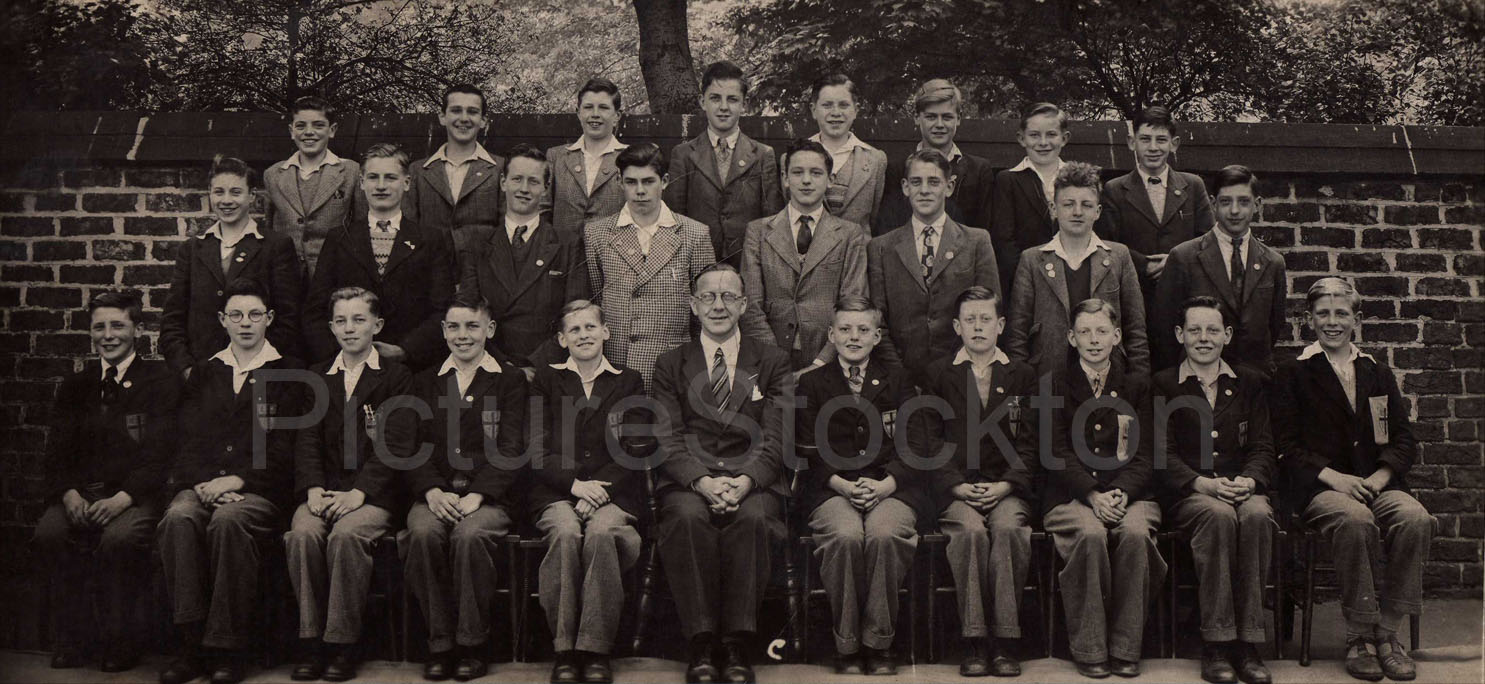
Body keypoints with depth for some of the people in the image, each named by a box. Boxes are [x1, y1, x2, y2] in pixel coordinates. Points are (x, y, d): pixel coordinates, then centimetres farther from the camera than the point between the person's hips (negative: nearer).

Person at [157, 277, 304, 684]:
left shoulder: (288, 373, 9)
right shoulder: (204, 374, 21)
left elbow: (283, 450, 1)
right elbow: (188, 441, 13)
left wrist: (236, 480, -12)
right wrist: (205, 484, -6)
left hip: (258, 489, -3)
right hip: (201, 484, 3)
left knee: (228, 522, -35)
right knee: (178, 520, -30)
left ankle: (228, 650, -27)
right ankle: (191, 645, -25)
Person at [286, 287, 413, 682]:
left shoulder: (397, 377, 6)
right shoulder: (317, 376, 19)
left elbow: (392, 445, -4)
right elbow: (307, 439, 8)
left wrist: (358, 493, -16)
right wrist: (313, 488, -9)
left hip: (374, 493, -3)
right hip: (325, 489, 3)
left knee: (346, 535, -32)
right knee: (303, 534, -27)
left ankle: (343, 644, -21)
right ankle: (311, 641, -17)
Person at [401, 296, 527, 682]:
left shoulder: (510, 382, 10)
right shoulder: (424, 383, 18)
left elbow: (510, 451, 0)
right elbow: (409, 448, 8)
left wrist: (476, 495, -14)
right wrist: (433, 492, -9)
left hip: (488, 495, -2)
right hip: (434, 494, 2)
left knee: (470, 535, -33)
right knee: (423, 533, -30)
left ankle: (473, 645, -19)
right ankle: (440, 643, -19)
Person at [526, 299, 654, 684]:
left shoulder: (629, 383, 17)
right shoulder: (546, 381, 17)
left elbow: (636, 450, 6)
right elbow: (538, 448, 7)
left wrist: (598, 489, -10)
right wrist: (575, 484, -10)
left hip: (613, 493, 0)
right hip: (556, 492, 0)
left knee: (601, 532, -34)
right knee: (567, 533, -33)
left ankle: (597, 650, -28)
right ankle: (565, 649, -27)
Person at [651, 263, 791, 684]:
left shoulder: (772, 364, 15)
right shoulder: (671, 365, 15)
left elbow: (774, 439, 4)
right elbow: (668, 440, 3)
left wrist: (745, 480, -17)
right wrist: (703, 481, -16)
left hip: (753, 481, 0)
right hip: (689, 481, 0)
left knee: (752, 518, -34)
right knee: (688, 517, -33)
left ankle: (736, 645, -27)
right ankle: (701, 644, -26)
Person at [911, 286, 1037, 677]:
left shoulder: (1021, 376, 15)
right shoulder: (937, 374, 12)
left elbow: (1029, 444, 8)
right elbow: (928, 442, 5)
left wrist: (1005, 485, -8)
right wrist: (957, 486, -9)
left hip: (1007, 487, 1)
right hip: (955, 487, -1)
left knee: (1009, 528, -31)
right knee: (971, 530, -32)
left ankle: (1003, 640, -24)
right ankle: (974, 641, -24)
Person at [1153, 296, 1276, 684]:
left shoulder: (1249, 383, 18)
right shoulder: (1162, 386, 10)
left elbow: (1263, 446, 10)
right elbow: (1164, 454, 0)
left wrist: (1248, 481, -12)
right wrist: (1204, 484, -17)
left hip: (1243, 489, 2)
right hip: (1187, 494, -2)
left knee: (1257, 515, -33)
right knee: (1219, 516, -36)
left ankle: (1248, 643, -28)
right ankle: (1216, 644, -30)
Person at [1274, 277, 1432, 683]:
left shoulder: (1379, 374, 21)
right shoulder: (1293, 375, 10)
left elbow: (1404, 440, 13)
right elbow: (1287, 445, 1)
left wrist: (1379, 476, -7)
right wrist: (1333, 477, -14)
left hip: (1377, 483, 3)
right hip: (1318, 488, -3)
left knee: (1416, 519, -29)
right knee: (1356, 520, -36)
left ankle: (1388, 631, -18)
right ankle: (1359, 636, -23)